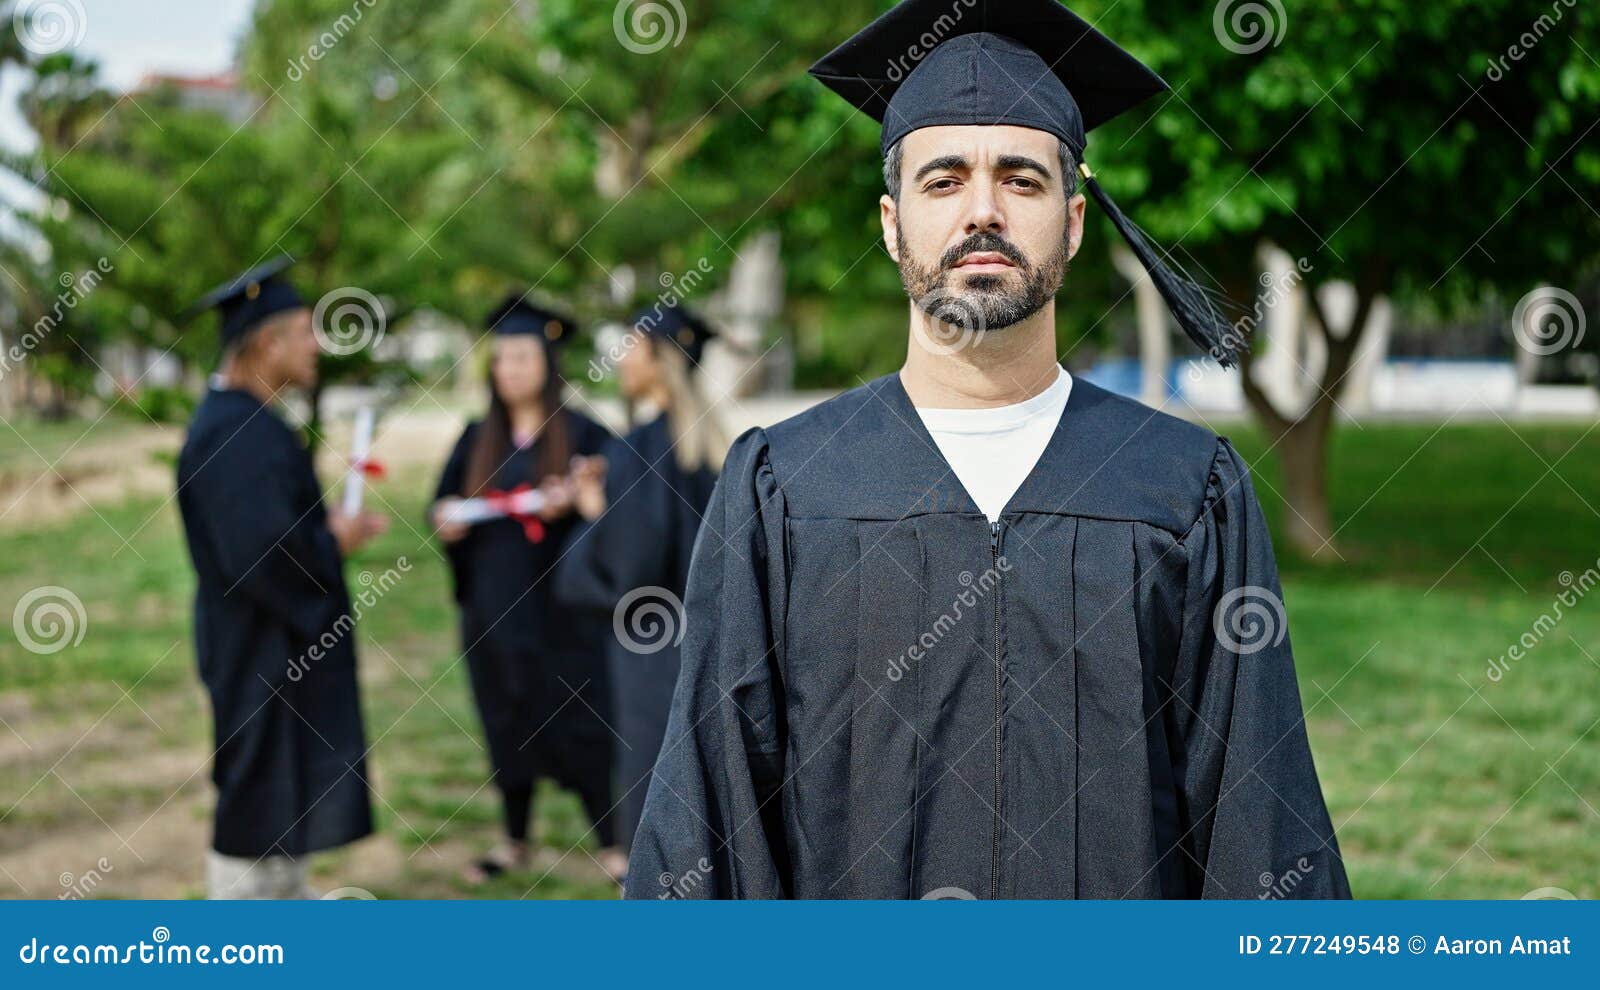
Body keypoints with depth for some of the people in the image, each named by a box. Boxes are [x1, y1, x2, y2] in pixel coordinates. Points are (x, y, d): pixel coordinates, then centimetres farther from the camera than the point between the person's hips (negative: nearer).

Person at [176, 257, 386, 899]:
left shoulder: (244, 419, 9)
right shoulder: (235, 432, -24)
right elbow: (261, 552, -31)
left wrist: (331, 527, 5)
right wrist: (334, 543, -15)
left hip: (278, 641, 10)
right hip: (261, 650, -10)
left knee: (290, 783, 21)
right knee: (259, 792, 0)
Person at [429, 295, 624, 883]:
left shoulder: (581, 433, -4)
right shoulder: (477, 439, 10)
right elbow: (443, 503, 14)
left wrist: (574, 502, -26)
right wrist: (446, 520, -8)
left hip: (561, 608, -4)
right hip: (494, 606, 5)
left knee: (577, 722, -3)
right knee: (509, 723, 11)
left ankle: (610, 844, 6)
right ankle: (515, 842, 22)